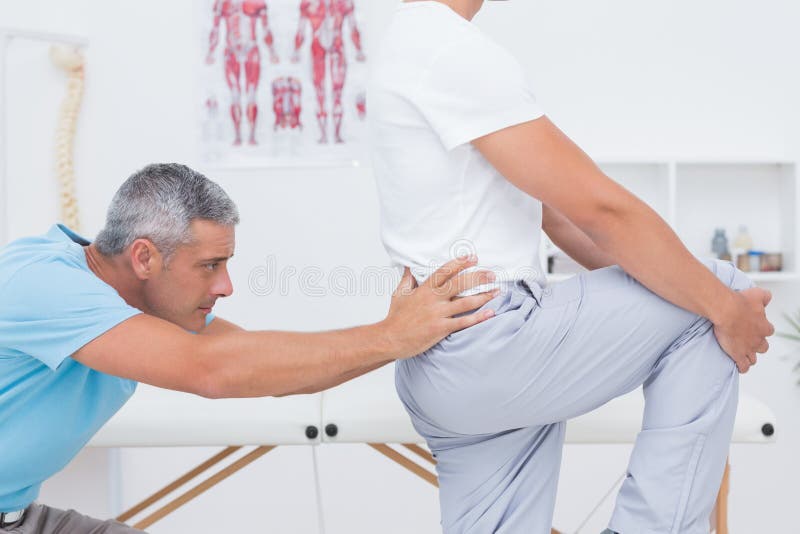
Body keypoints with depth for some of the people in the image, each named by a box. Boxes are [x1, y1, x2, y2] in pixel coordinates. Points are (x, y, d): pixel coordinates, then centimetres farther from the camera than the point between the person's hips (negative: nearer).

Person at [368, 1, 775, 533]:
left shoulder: (417, 47, 18)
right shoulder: (453, 49, -16)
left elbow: (547, 203, 18)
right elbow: (600, 208, -16)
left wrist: (631, 288, 16)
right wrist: (728, 309, -7)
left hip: (444, 365, 10)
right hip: (487, 348, -10)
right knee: (713, 297, 0)